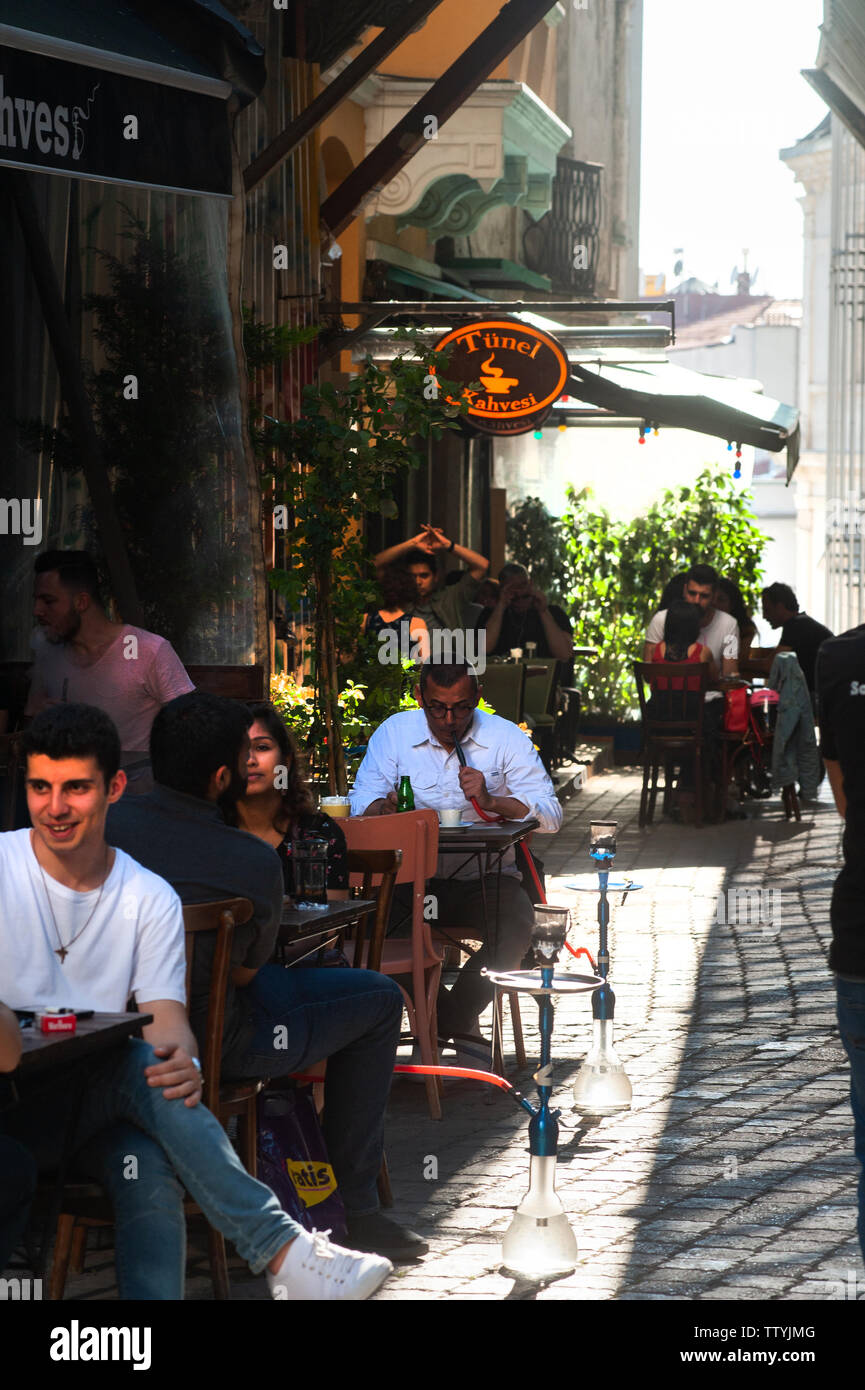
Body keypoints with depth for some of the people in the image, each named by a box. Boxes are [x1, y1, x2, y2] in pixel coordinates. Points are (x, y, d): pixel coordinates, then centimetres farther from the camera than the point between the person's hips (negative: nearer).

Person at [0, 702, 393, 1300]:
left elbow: (166, 1016, -2)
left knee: (151, 1169, -32)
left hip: (103, 1104, 3)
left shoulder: (151, 899, 8)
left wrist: (181, 1062, -29)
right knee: (140, 1063, -30)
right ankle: (282, 1247, -35)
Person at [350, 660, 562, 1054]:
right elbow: (362, 804, 0)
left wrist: (490, 801, -21)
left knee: (516, 922, -32)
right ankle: (459, 1023, -10)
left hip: (483, 877, 0)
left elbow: (549, 815, -5)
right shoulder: (394, 733, 6)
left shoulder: (505, 737, 2)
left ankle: (449, 1020, -9)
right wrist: (386, 808, -24)